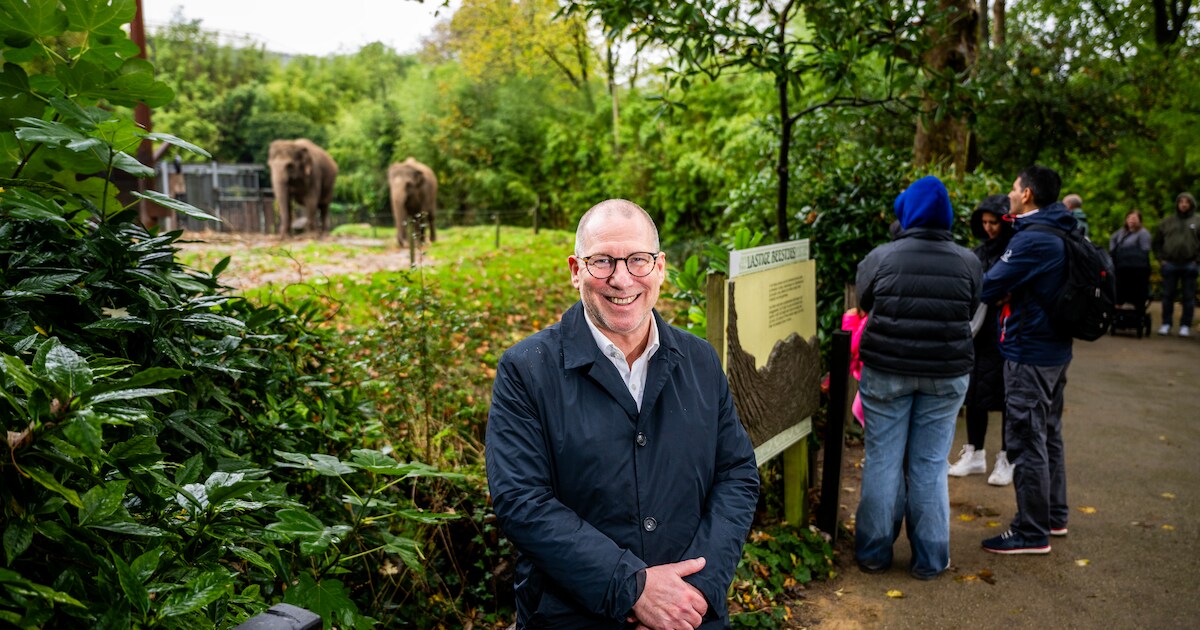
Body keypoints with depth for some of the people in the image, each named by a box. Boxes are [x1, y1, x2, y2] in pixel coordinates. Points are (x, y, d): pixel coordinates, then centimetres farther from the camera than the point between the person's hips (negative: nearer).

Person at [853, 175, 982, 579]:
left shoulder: (881, 257, -6)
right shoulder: (967, 261, 0)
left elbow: (864, 303, 7)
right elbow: (973, 310, 9)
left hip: (886, 369, -1)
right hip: (947, 374, 2)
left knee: (883, 460, 8)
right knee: (931, 463, 10)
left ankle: (874, 552, 18)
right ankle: (929, 558, 18)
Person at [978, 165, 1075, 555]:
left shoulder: (1032, 239, -21)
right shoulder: (1062, 234, 11)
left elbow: (988, 288, -20)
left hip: (1029, 354, -10)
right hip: (1054, 349, 10)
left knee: (1026, 441, -2)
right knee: (1048, 435, 20)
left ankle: (1032, 533, 7)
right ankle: (1053, 516, 33)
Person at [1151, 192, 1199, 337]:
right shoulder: (1167, 222, 9)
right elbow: (1156, 242, 14)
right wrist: (1161, 258, 5)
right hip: (1170, 265, 2)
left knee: (1188, 297, 3)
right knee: (1168, 296, 6)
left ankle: (1185, 325, 10)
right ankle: (1166, 324, 13)